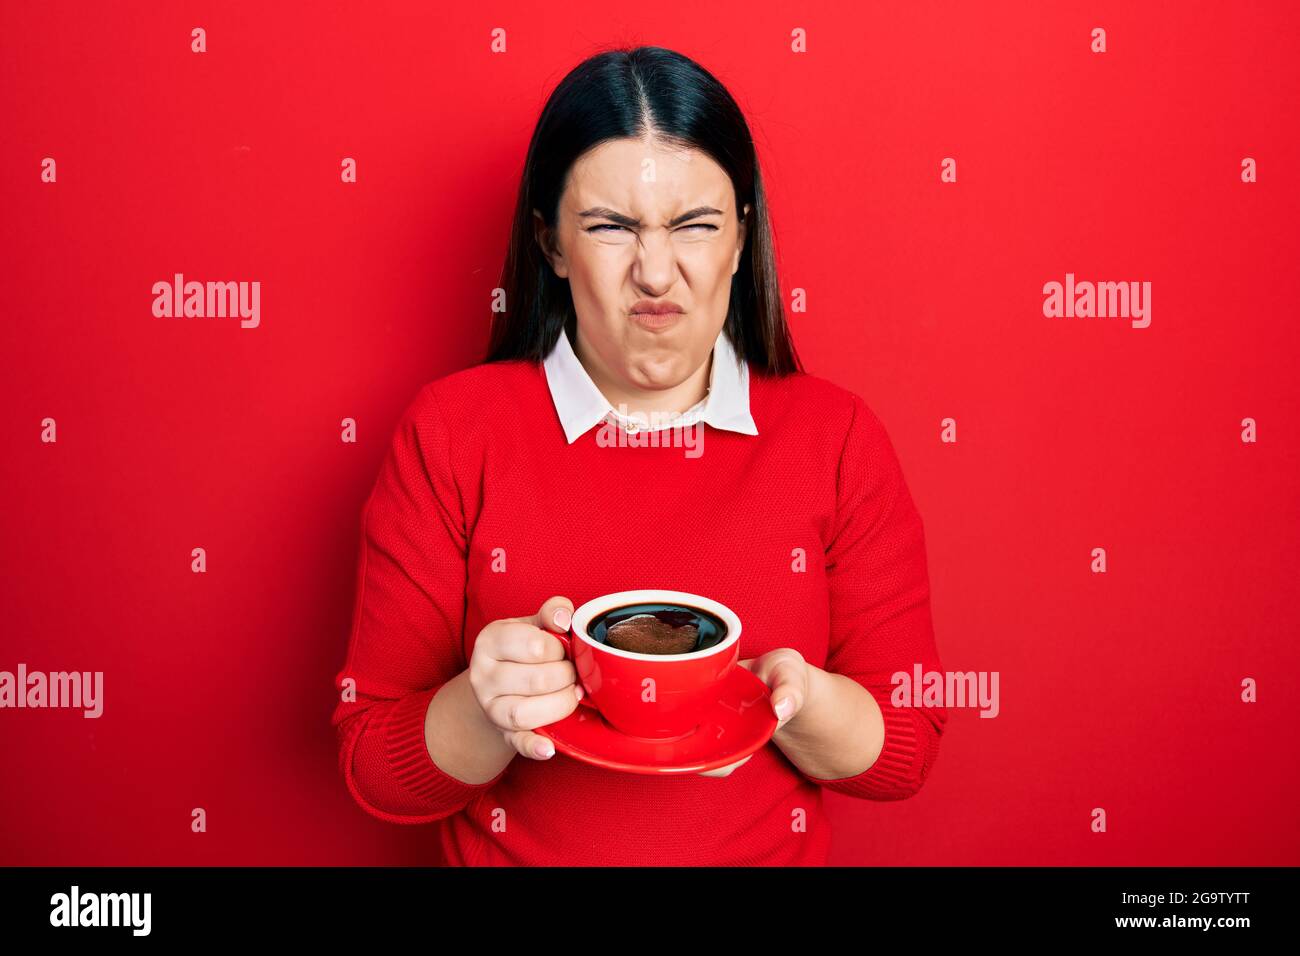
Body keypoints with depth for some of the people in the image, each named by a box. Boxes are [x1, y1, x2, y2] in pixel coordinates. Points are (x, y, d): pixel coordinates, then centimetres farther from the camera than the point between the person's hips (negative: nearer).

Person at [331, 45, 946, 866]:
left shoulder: (840, 438, -5)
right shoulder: (448, 436, -8)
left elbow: (907, 749, -2)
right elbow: (374, 768, -6)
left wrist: (799, 706, -20)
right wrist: (483, 714, -24)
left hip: (775, 848, 1)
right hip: (515, 851, 0)